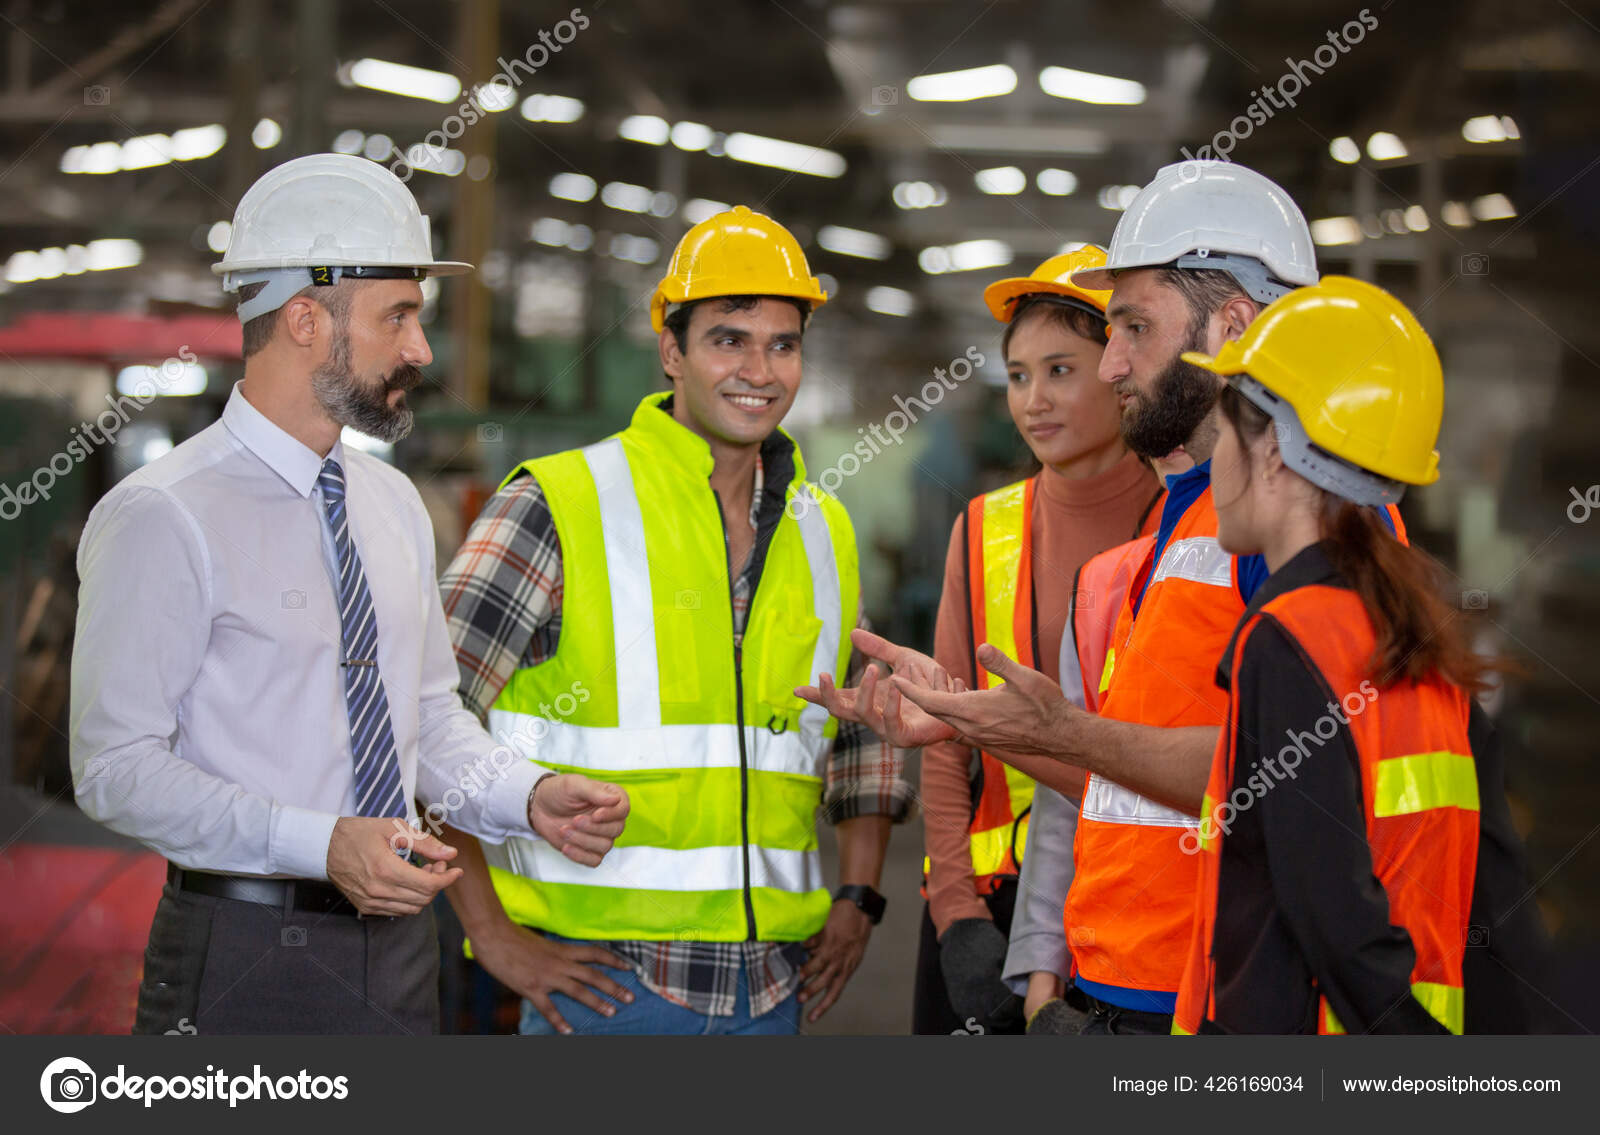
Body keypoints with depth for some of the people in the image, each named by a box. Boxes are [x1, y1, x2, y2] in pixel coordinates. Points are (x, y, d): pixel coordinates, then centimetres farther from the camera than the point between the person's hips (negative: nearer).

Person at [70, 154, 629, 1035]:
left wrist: (528, 797, -3)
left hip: (397, 950, 6)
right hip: (244, 961, -6)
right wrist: (322, 845, -25)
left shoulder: (394, 505, 11)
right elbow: (117, 767, -16)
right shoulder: (163, 518, -12)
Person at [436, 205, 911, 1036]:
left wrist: (858, 896, 11)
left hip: (771, 984, 5)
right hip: (602, 976, -5)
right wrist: (492, 932, -12)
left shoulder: (824, 532, 12)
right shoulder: (557, 507, -6)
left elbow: (863, 733, 24)